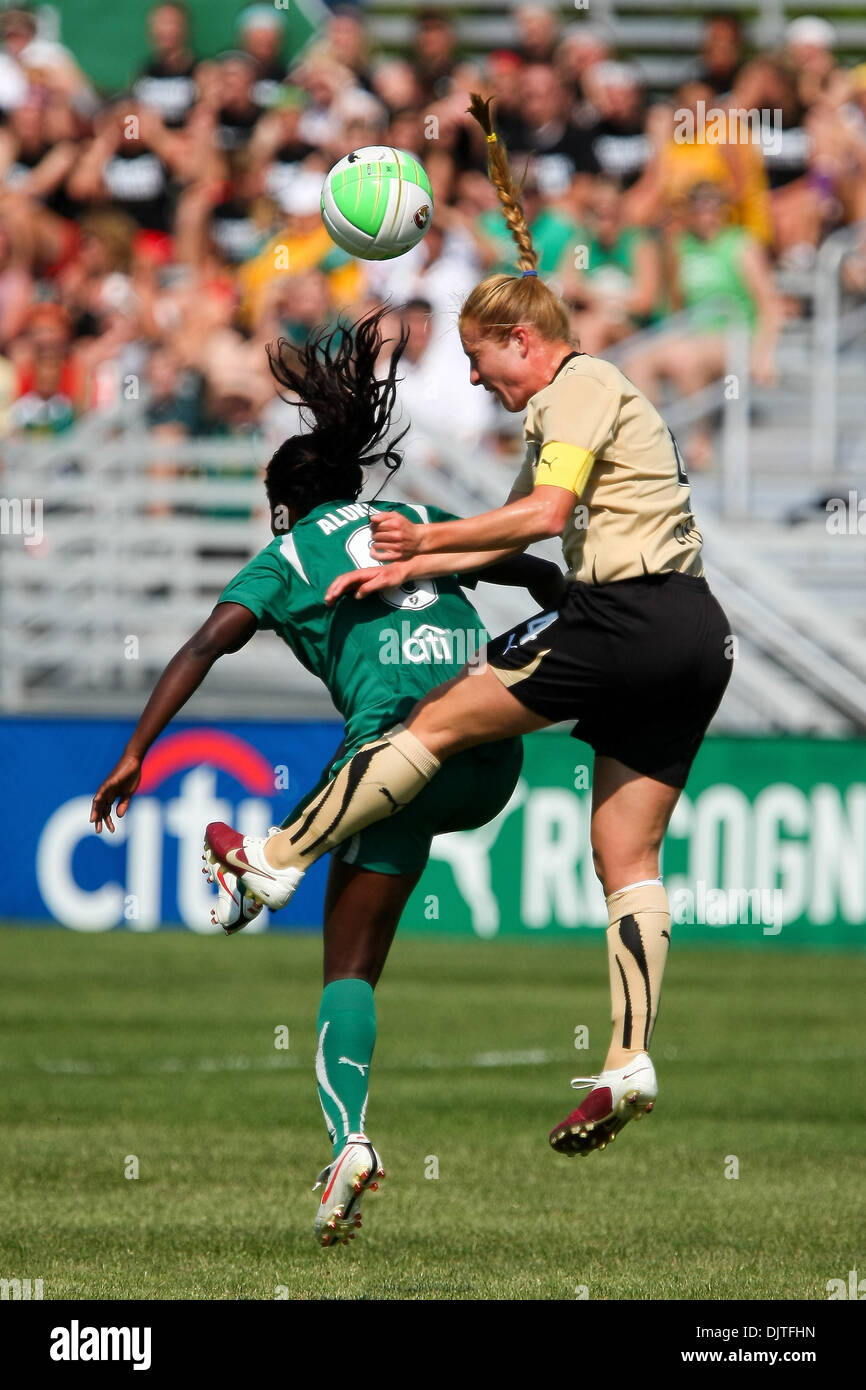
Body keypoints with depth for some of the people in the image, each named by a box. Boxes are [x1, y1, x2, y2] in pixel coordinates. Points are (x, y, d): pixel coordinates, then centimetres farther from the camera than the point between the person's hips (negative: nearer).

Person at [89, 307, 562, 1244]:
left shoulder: (284, 560, 14)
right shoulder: (420, 524, 25)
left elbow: (205, 646, 0)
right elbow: (543, 577, 26)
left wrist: (134, 755, -4)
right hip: (493, 768, 3)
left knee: (350, 969, 3)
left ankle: (347, 1140, -14)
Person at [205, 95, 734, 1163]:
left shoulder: (579, 386, -3)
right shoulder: (575, 402, 28)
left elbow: (544, 513, -16)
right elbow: (516, 538, 28)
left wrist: (428, 539, -9)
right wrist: (404, 571, 21)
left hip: (630, 614, -10)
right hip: (693, 641, 10)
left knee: (437, 721, -2)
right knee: (626, 855, 3)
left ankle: (281, 859, 3)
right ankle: (629, 1061, -5)